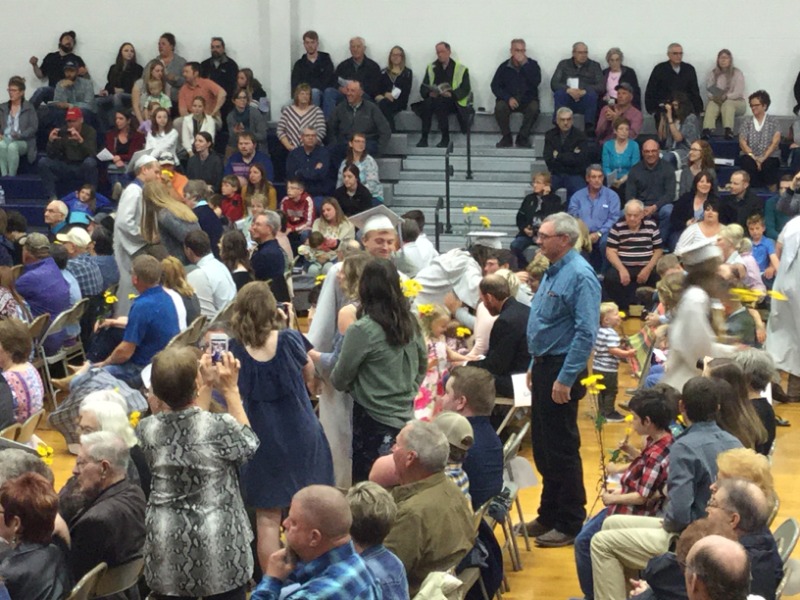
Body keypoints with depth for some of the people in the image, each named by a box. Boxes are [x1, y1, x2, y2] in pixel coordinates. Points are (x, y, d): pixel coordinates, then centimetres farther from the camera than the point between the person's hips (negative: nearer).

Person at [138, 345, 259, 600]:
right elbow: (249, 446, 4)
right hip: (218, 550, -3)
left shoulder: (146, 429, -6)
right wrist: (231, 390, 4)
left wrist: (208, 387, 16)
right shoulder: (221, 426, -18)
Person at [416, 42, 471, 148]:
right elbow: (423, 87, 10)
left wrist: (451, 94, -21)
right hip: (435, 99, 3)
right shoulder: (431, 67, 16)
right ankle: (424, 138, -30)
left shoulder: (461, 69, 6)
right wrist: (429, 93, -14)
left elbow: (465, 89, -3)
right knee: (427, 103, -32)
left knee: (440, 102, -36)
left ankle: (445, 138, -28)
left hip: (453, 102, -3)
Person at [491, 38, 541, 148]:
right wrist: (508, 98, -17)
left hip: (528, 99, 0)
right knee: (499, 107, -31)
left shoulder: (532, 64, 3)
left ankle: (523, 138, -15)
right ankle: (506, 137, -13)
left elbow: (536, 81, -15)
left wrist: (524, 64, -19)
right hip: (509, 99, 0)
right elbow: (495, 86, -1)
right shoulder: (504, 67, 4)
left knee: (534, 107, -33)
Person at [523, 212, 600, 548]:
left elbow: (586, 332, -23)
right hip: (544, 366, 10)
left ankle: (570, 524, 10)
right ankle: (549, 515, 28)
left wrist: (566, 379, -24)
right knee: (542, 446, 16)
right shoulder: (553, 271, 11)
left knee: (562, 450, -1)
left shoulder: (579, 276, -18)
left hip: (561, 370, -10)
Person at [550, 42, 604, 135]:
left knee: (592, 94, -32)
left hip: (586, 102, 0)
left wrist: (584, 91, -20)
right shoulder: (564, 64, 12)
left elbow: (601, 87, -2)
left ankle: (589, 127, -33)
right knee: (559, 93, -30)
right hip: (567, 102, 0)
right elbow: (553, 84, 0)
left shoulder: (594, 65, 11)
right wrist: (569, 90, -19)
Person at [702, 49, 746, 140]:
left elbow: (738, 93, -11)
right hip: (717, 101, 2)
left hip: (736, 101, -2)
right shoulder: (713, 73, 9)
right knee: (712, 105, -34)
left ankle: (728, 131, -58)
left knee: (727, 104, -38)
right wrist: (714, 97, -22)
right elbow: (708, 90, 2)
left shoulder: (737, 73, 0)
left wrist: (726, 97, -29)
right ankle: (706, 131, -57)